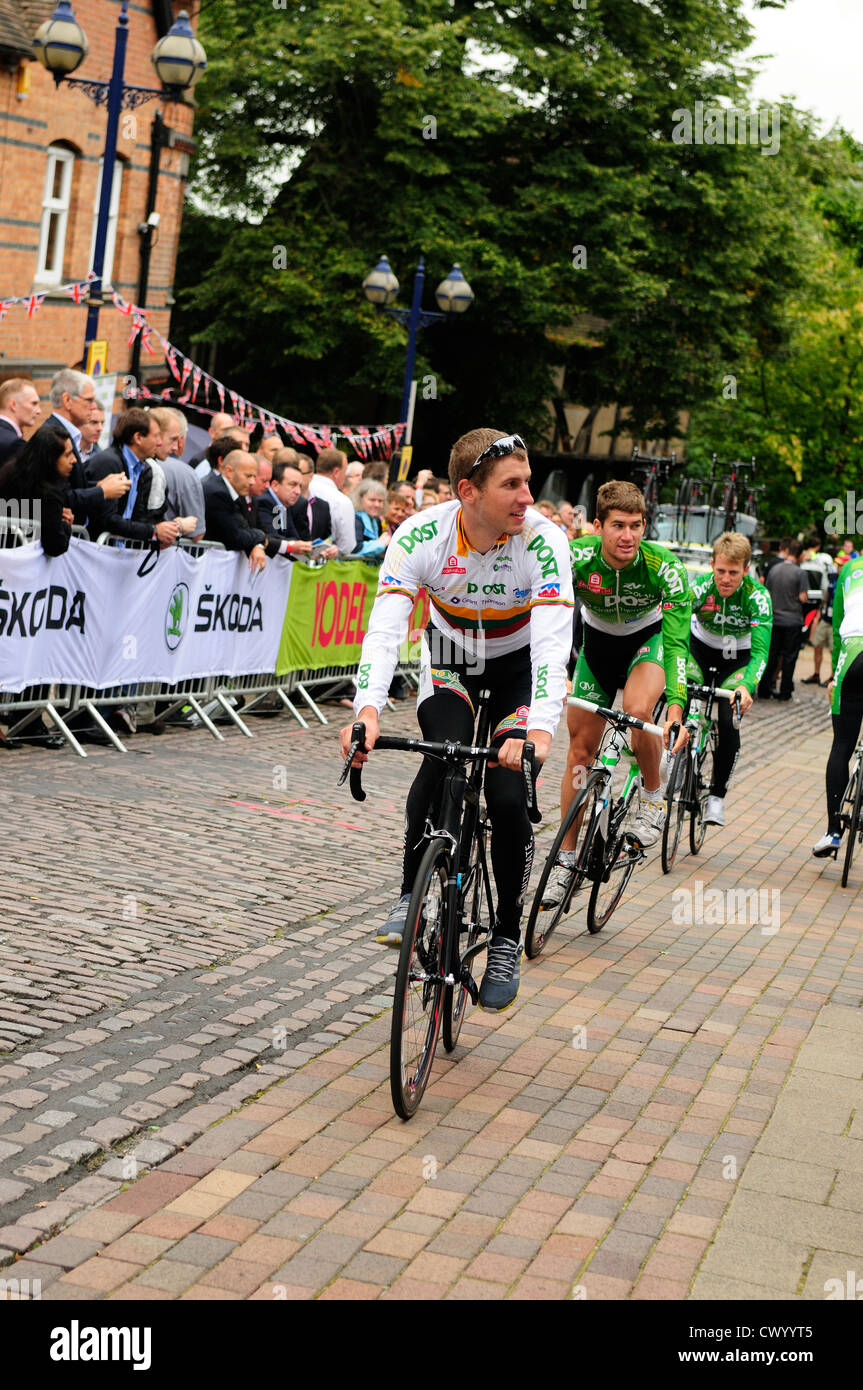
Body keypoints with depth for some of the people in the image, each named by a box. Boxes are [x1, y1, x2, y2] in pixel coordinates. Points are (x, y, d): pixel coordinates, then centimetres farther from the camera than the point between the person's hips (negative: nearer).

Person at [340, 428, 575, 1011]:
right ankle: (412, 896, -10)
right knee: (443, 762, -29)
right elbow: (385, 628, -36)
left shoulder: (543, 542, -30)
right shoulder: (419, 537, -28)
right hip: (449, 656, 1)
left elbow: (553, 645, -40)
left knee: (509, 797, -14)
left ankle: (506, 941, 5)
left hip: (520, 663, -1)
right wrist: (368, 712, -53)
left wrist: (540, 730, -56)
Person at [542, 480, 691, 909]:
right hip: (598, 639, 2)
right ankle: (566, 858, 14)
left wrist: (676, 706, -45)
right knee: (580, 748, 1)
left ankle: (653, 797, -4)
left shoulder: (664, 567, -32)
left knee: (637, 710, -33)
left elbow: (677, 643, -34)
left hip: (650, 637, -2)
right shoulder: (575, 556, -30)